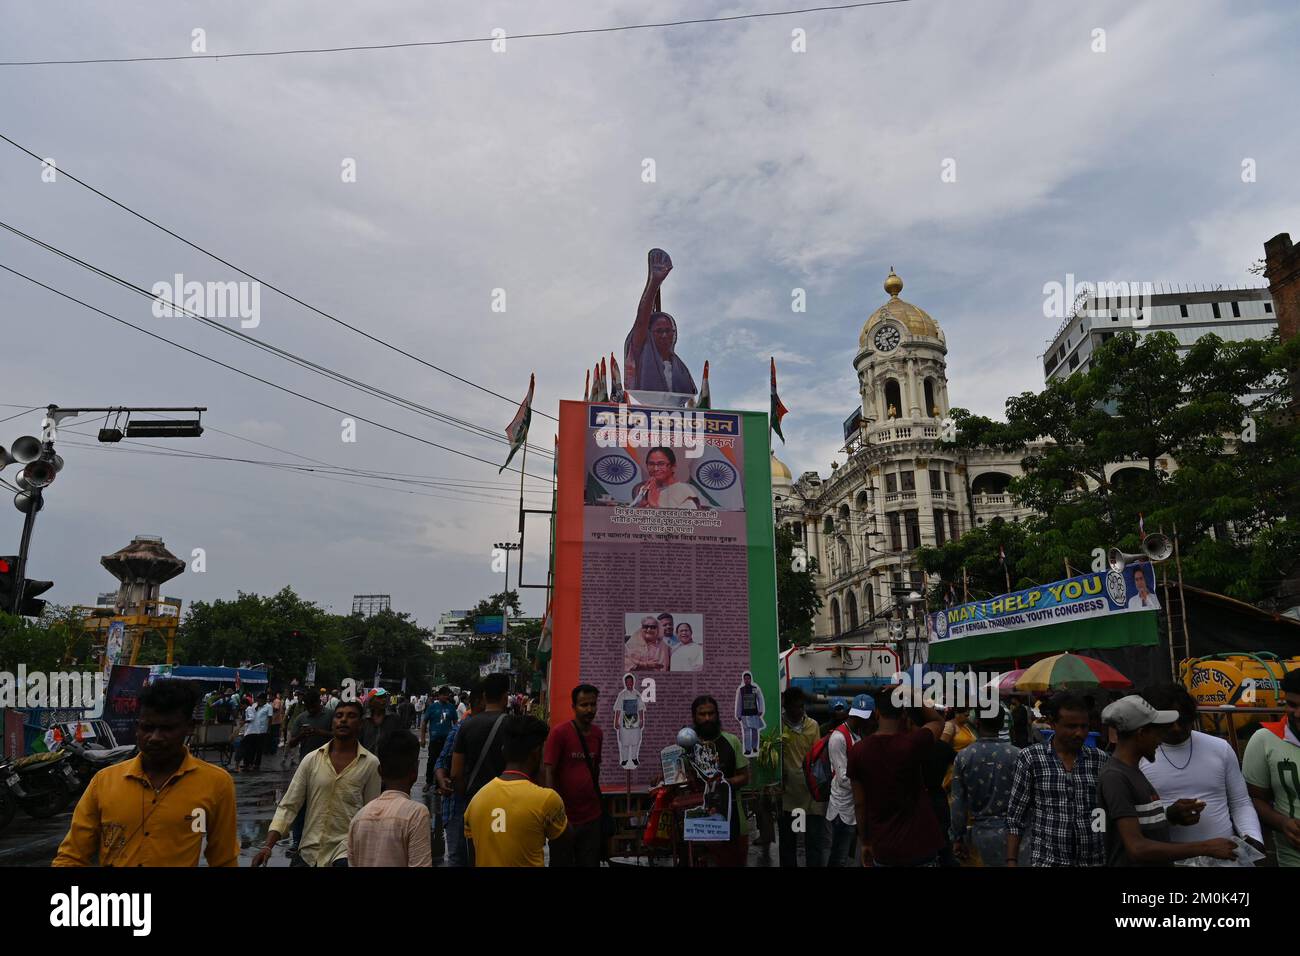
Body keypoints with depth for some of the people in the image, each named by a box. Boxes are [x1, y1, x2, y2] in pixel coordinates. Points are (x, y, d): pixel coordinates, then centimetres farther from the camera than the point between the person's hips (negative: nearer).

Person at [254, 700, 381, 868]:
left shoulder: (371, 763, -5)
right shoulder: (311, 760, 0)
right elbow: (288, 806, 1)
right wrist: (268, 846, -9)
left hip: (346, 850, -2)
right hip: (309, 850, 3)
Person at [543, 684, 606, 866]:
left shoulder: (598, 733, 5)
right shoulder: (559, 733, -12)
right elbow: (548, 773, -14)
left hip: (592, 817, 5)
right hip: (565, 816, -5)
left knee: (590, 862, 13)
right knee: (562, 862, 9)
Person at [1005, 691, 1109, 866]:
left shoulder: (1099, 759, 2)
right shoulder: (1030, 758, -6)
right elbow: (1016, 816, -3)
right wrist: (1011, 861, -7)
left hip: (1094, 859, 3)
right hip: (1047, 860, -2)